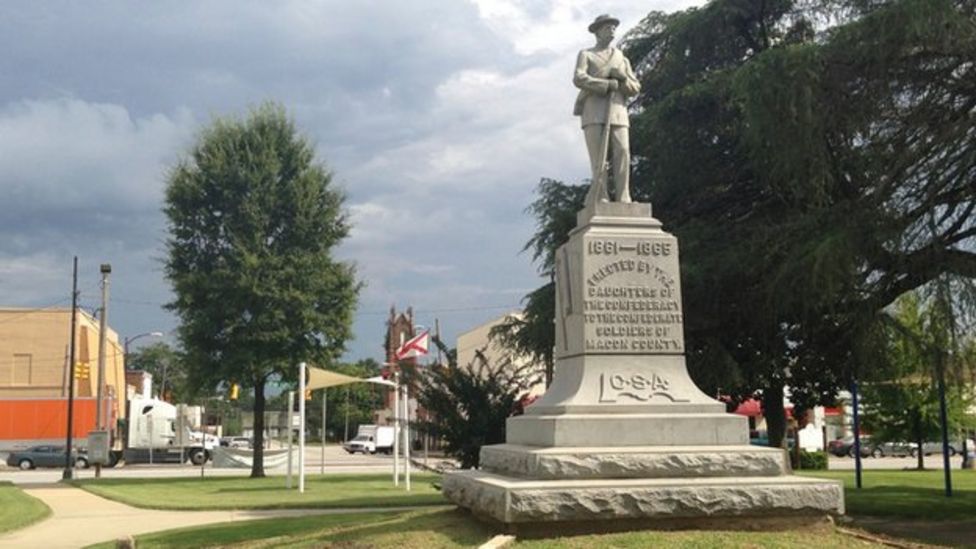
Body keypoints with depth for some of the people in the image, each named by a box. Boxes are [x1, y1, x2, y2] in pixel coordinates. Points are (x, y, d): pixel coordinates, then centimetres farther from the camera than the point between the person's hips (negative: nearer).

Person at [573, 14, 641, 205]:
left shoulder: (622, 59, 25)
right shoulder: (586, 55, 13)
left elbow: (635, 88, 16)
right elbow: (579, 79, -6)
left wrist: (622, 77, -5)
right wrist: (610, 84, -7)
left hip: (618, 113, 3)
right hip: (594, 113, -3)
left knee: (622, 153, -12)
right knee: (599, 157, -12)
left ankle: (623, 201, -14)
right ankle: (600, 201, -12)